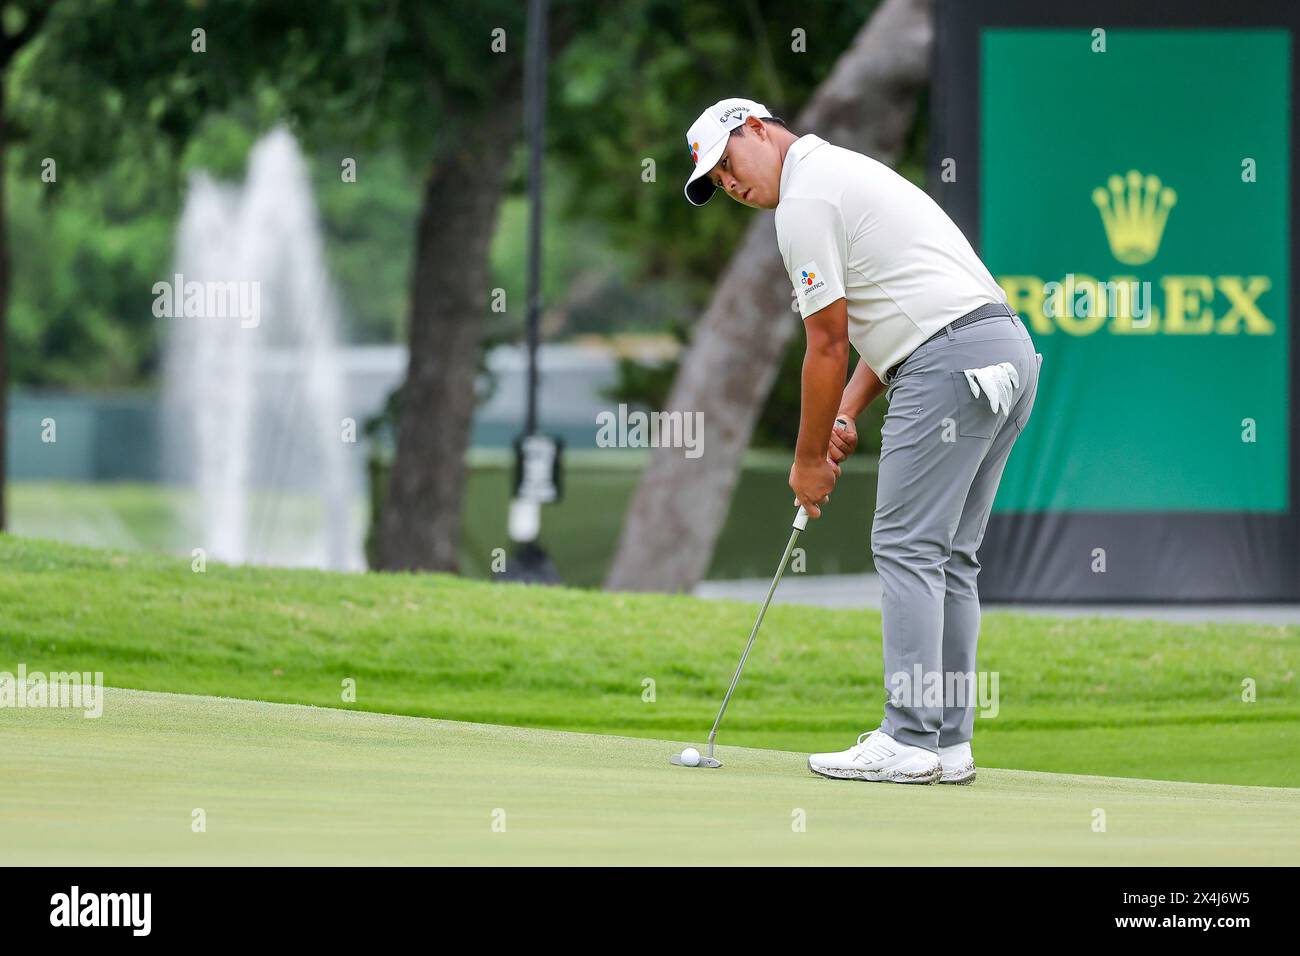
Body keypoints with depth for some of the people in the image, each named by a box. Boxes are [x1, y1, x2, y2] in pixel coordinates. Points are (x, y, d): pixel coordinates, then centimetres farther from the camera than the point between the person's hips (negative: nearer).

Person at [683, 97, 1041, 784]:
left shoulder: (805, 199, -5)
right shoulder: (850, 171, 26)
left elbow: (828, 346, -4)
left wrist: (810, 458, 5)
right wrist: (847, 413, 17)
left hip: (950, 366, -10)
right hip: (1008, 349, 10)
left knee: (908, 548, -8)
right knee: (948, 556, 11)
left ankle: (909, 742, -12)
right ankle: (949, 743, 9)